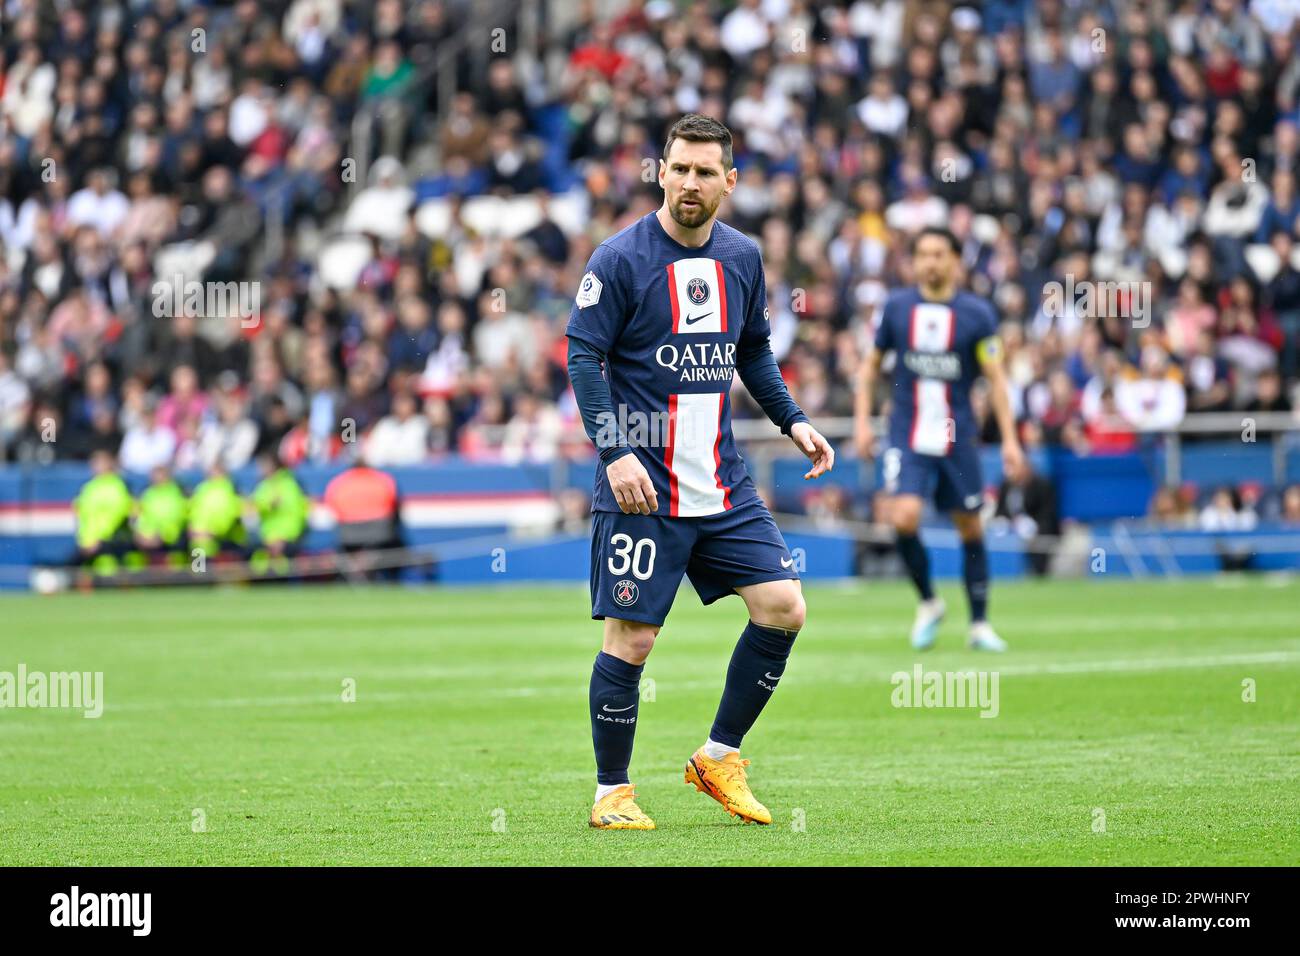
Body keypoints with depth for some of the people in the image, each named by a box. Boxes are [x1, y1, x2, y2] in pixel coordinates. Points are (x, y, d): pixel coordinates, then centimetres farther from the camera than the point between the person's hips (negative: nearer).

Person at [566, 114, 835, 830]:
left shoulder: (742, 257, 9)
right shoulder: (619, 259, -9)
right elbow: (583, 357, -10)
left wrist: (793, 421, 10)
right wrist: (615, 452, -20)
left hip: (723, 487, 6)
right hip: (642, 488, -6)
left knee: (783, 607, -1)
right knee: (630, 639, -5)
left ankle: (720, 757, 14)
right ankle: (612, 792, 10)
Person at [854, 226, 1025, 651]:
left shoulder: (977, 313, -3)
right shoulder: (895, 306, 1)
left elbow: (995, 378, 0)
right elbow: (871, 364, 12)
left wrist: (1009, 439, -5)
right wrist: (862, 420, 4)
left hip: (958, 438, 0)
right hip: (907, 437, 0)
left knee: (970, 528, 5)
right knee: (905, 517, -19)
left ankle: (980, 624, 19)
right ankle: (928, 603, 5)